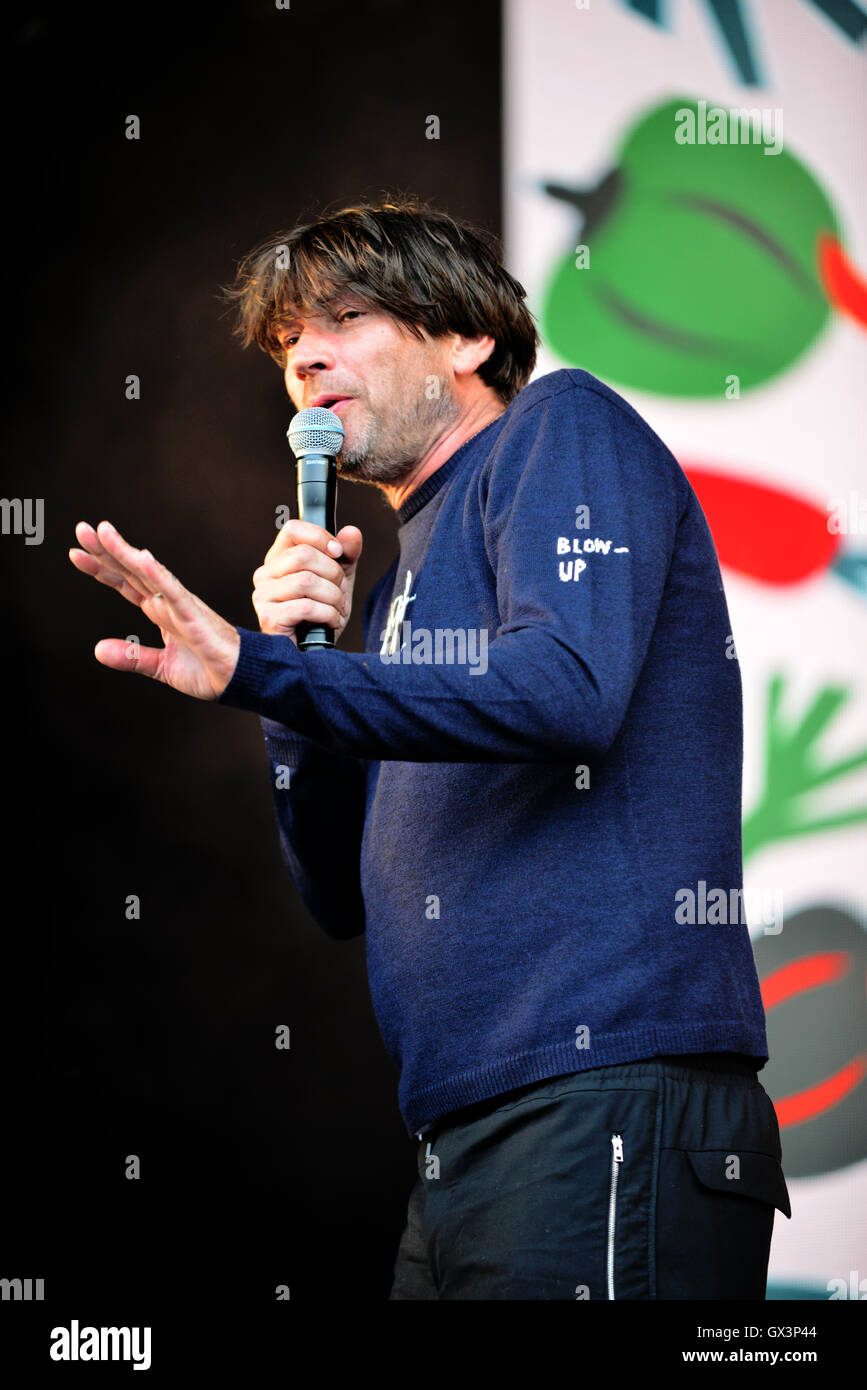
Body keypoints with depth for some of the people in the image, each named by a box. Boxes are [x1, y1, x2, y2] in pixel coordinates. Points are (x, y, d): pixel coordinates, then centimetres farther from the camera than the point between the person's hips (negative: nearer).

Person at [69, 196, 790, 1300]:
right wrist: (298, 679, 7)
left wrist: (257, 670, -16)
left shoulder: (563, 426, 4)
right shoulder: (406, 572, 26)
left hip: (606, 1097, -8)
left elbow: (567, 688, -16)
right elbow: (345, 900, 21)